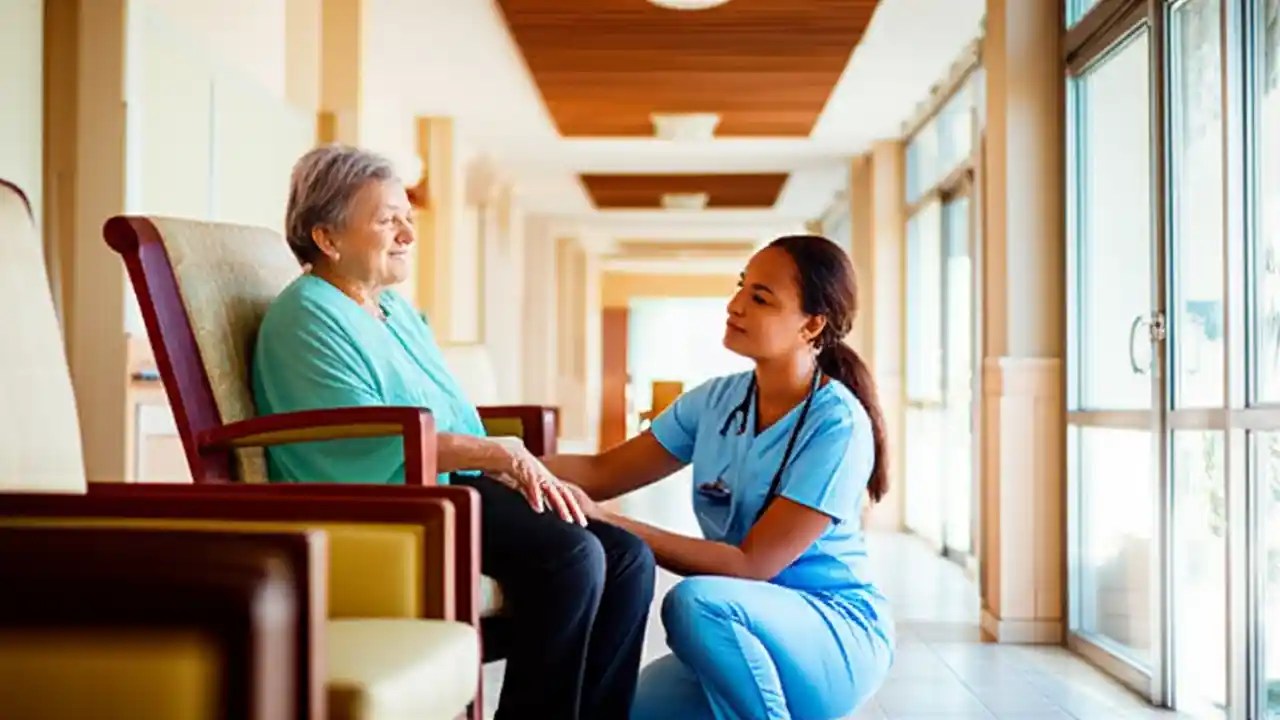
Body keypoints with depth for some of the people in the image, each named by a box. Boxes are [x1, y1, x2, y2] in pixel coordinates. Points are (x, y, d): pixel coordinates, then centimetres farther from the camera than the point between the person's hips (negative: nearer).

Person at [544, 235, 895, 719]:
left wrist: (607, 523, -27)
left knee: (695, 601, -33)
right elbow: (602, 473, 3)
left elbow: (751, 564, -23)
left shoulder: (836, 424, -19)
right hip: (743, 637, 7)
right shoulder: (716, 401, 2)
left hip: (839, 636, -7)